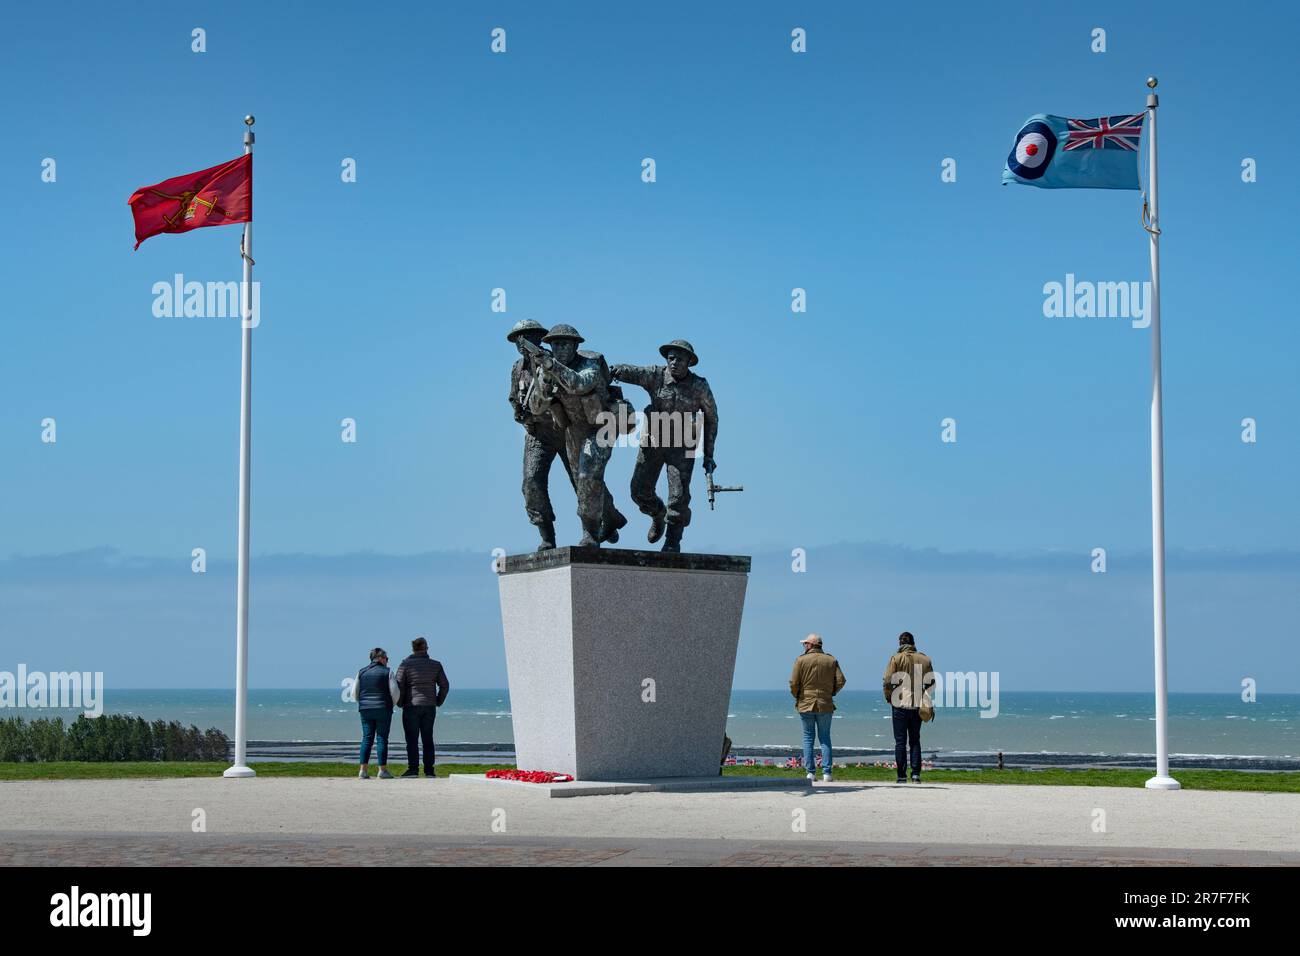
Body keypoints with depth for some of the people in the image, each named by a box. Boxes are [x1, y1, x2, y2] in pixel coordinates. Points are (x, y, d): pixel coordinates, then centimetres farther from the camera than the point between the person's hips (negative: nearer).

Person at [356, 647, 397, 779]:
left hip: (365, 709, 3)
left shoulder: (361, 672, 7)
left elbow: (355, 692, 7)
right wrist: (392, 704, 13)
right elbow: (394, 692, -6)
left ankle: (363, 769, -2)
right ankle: (383, 770, -2)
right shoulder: (387, 672, -4)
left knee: (366, 739, 6)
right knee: (382, 739, 0)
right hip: (383, 709, -3)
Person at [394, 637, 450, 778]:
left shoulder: (405, 665, -4)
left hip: (411, 706, -3)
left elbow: (399, 686, -8)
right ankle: (429, 770, 4)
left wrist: (400, 703, 6)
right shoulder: (435, 665, 4)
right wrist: (438, 702, 16)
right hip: (430, 708, 3)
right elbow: (444, 685, 5)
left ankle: (413, 769, -7)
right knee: (428, 739, 7)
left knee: (412, 739, -1)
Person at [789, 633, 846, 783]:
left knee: (808, 738, 5)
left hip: (805, 704, -2)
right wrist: (830, 693, 13)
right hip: (825, 705, 2)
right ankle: (826, 773, -1)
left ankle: (810, 772, 1)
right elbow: (840, 681, -2)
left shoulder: (801, 660, -5)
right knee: (825, 738, 6)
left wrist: (797, 697, 8)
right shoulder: (831, 660, 4)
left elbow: (793, 683, -10)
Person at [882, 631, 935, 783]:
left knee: (900, 741, 2)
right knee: (915, 740, 12)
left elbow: (888, 681, -11)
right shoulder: (925, 660, 6)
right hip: (917, 705, 3)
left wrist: (888, 697, 4)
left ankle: (902, 776, 0)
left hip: (900, 704, -3)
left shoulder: (896, 659, -5)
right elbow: (931, 683, 8)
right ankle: (916, 774, 4)